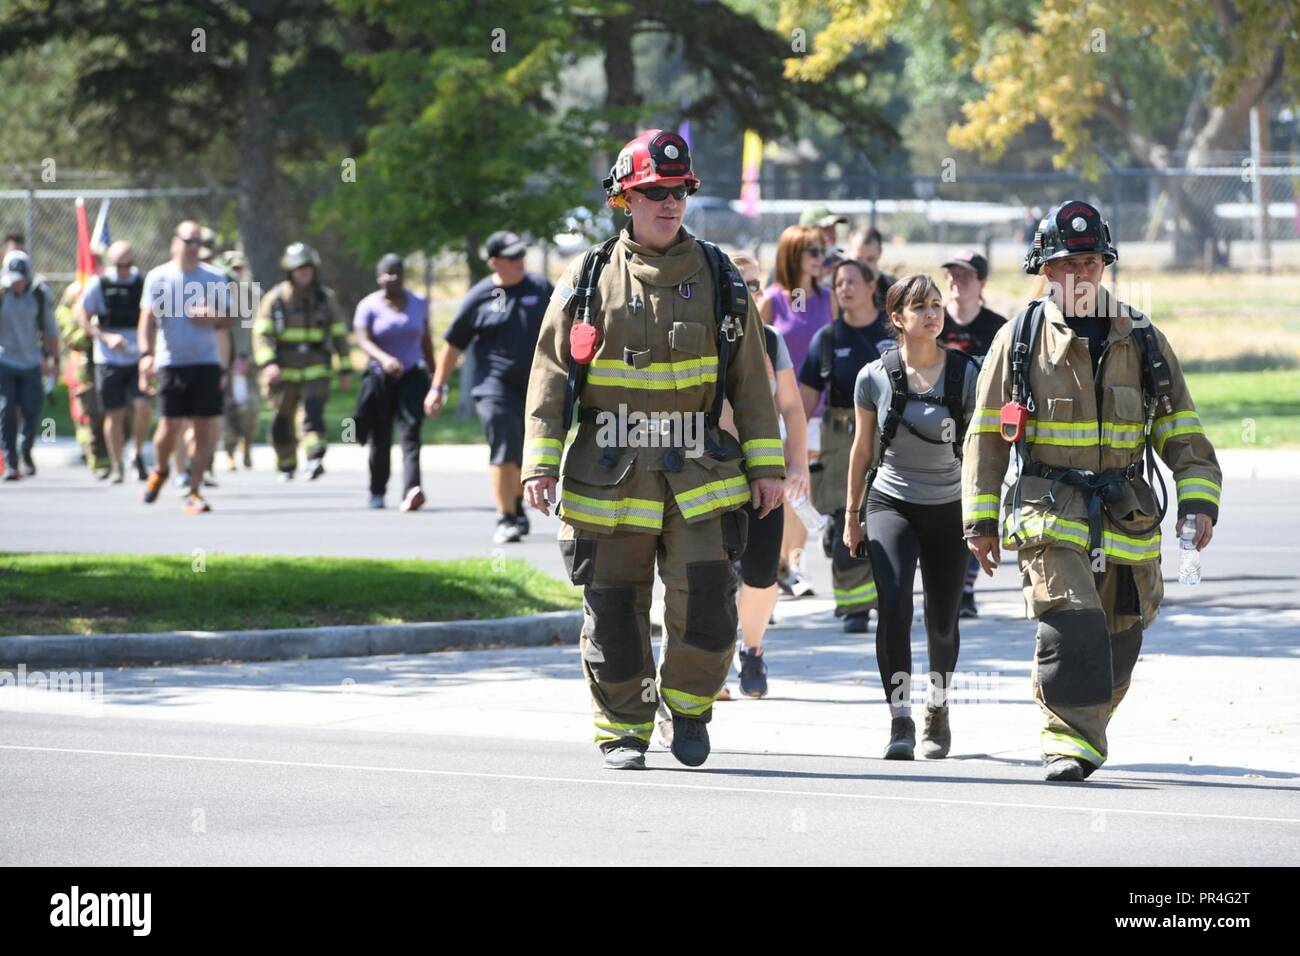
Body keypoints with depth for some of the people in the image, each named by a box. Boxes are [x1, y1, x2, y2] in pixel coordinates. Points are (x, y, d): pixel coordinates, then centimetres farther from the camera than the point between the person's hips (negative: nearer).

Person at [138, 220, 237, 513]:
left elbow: (231, 317, 14)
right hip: (172, 362, -2)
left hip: (207, 361, 2)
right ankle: (159, 471, 26)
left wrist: (212, 318, -8)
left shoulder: (215, 277, 8)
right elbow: (147, 319, -4)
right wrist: (146, 354, -18)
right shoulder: (158, 277, 1)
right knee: (170, 428, -5)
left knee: (206, 429, -4)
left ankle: (194, 492, 4)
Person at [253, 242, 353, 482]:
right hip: (284, 371, 1)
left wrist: (346, 370, 11)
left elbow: (339, 334, 13)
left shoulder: (326, 298, 7)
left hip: (315, 370, -1)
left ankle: (315, 459, -34)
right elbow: (261, 334, -6)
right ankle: (286, 466, 23)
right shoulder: (275, 299, 1)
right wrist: (268, 363, -22)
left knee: (313, 411, -21)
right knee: (282, 422, 6)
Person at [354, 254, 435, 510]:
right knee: (380, 438, 6)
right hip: (380, 377, -1)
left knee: (410, 431, -17)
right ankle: (377, 493, 24)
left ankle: (412, 491, -32)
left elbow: (426, 342, 16)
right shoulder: (369, 306, -2)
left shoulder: (419, 304, 8)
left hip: (413, 376, 1)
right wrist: (384, 358, -31)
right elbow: (362, 339, -14)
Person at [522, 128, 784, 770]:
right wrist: (540, 462, -4)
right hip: (608, 472, 0)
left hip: (699, 475, 0)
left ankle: (689, 706, 13)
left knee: (706, 595, -11)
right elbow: (551, 374, 4)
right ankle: (623, 728, 17)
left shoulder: (719, 279, 9)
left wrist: (766, 463, 5)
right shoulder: (589, 280, 5)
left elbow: (749, 379, 10)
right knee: (613, 608, 2)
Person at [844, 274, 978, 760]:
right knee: (894, 602, -22)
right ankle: (900, 722, -22)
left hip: (947, 508, 1)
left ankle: (937, 711, 34)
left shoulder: (965, 375, -6)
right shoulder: (875, 377, -5)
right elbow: (862, 448, 8)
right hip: (891, 503, -1)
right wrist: (852, 515, 13)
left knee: (943, 622, 8)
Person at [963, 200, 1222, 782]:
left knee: (1117, 646, 10)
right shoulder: (1019, 339, 3)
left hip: (1127, 517, 3)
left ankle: (1079, 729, 32)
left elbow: (1181, 430, 10)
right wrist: (981, 520, 3)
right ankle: (1070, 743, -19)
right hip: (1049, 514, -3)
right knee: (1073, 624, -22)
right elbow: (986, 435, 7)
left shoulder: (1142, 340, 8)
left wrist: (1199, 501, -3)